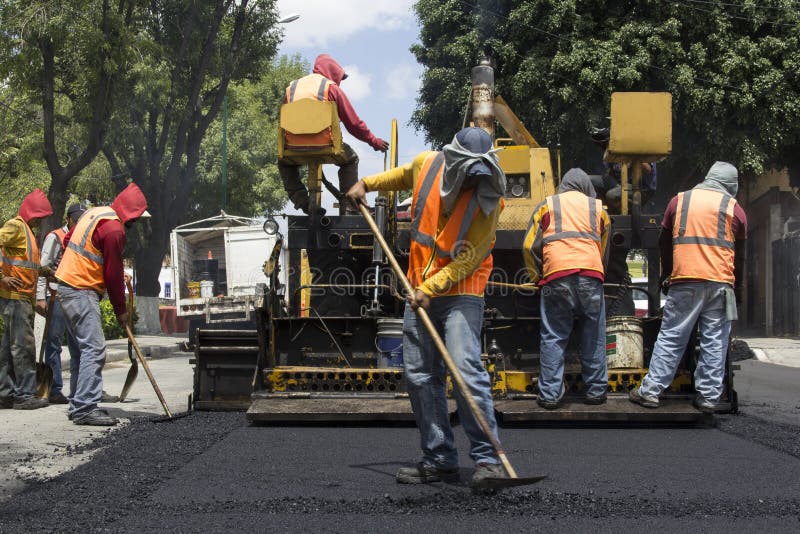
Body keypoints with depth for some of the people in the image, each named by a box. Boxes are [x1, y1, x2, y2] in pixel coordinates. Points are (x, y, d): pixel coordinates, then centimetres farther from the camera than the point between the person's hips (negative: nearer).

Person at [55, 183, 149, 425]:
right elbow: (113, 273, -12)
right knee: (94, 350, -12)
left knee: (82, 349, 14)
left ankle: (78, 405, 18)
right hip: (82, 292, -10)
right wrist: (120, 310, -4)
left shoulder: (93, 213, 13)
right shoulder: (113, 228, -15)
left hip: (66, 285, 10)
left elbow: (68, 241, 21)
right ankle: (85, 408, -16)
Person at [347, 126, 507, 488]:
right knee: (419, 376, 6)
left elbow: (469, 258, -16)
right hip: (419, 291, 6)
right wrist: (367, 183, 25)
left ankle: (487, 459, -13)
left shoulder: (488, 200, -14)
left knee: (466, 370, -20)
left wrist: (431, 288, -22)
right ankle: (440, 460, 15)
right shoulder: (427, 164, -2)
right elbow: (403, 175, 25)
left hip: (461, 292, -6)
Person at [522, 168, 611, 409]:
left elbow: (530, 247, 10)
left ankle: (550, 395, -1)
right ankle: (596, 391, 14)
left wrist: (537, 277, 20)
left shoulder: (547, 205, 17)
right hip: (591, 275, 1)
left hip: (556, 275, -1)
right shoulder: (598, 207, 22)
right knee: (593, 337, 10)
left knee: (553, 338, 2)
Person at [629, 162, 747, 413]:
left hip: (684, 281, 1)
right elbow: (739, 255, 12)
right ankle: (708, 395, 5)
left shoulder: (679, 201, 10)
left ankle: (650, 390, 1)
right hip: (720, 283, 0)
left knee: (670, 337, 3)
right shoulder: (734, 209, 7)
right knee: (714, 341, 5)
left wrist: (666, 276, 27)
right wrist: (735, 284, 24)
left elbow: (664, 244, 16)